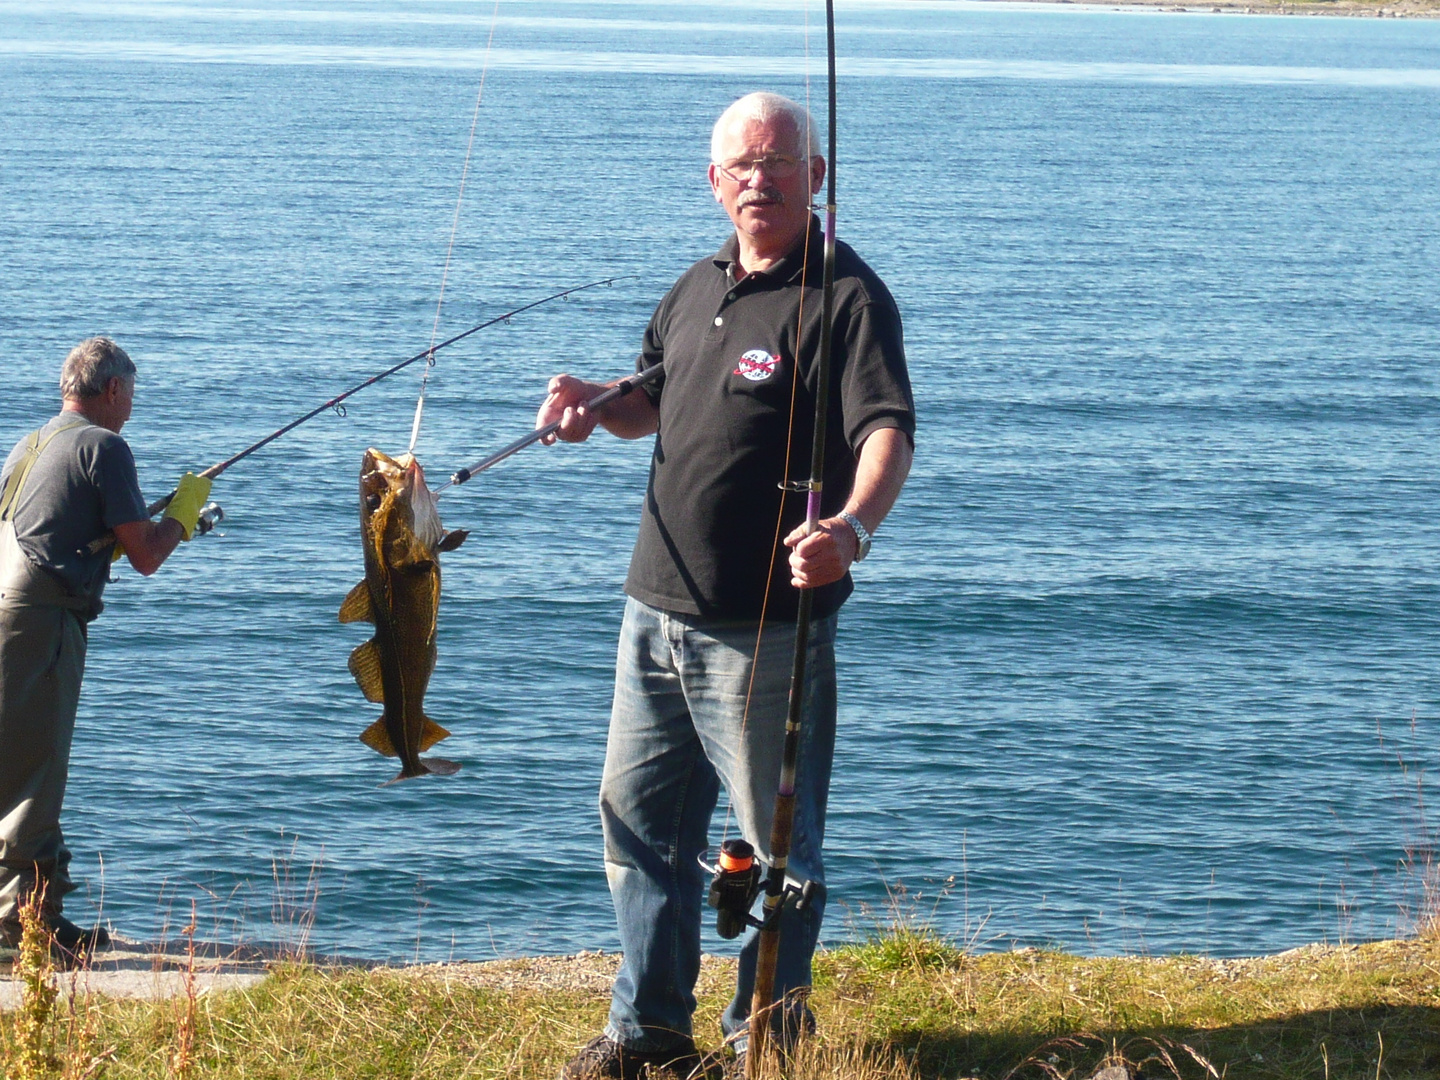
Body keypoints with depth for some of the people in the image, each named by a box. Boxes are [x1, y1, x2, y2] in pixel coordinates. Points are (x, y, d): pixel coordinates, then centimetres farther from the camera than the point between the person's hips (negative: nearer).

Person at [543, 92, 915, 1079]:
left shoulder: (846, 296, -12)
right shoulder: (696, 290, 13)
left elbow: (889, 430, -24)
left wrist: (853, 525, -44)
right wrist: (595, 404, 3)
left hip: (769, 626, -8)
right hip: (658, 609, 8)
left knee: (774, 840, 2)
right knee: (640, 818, 15)